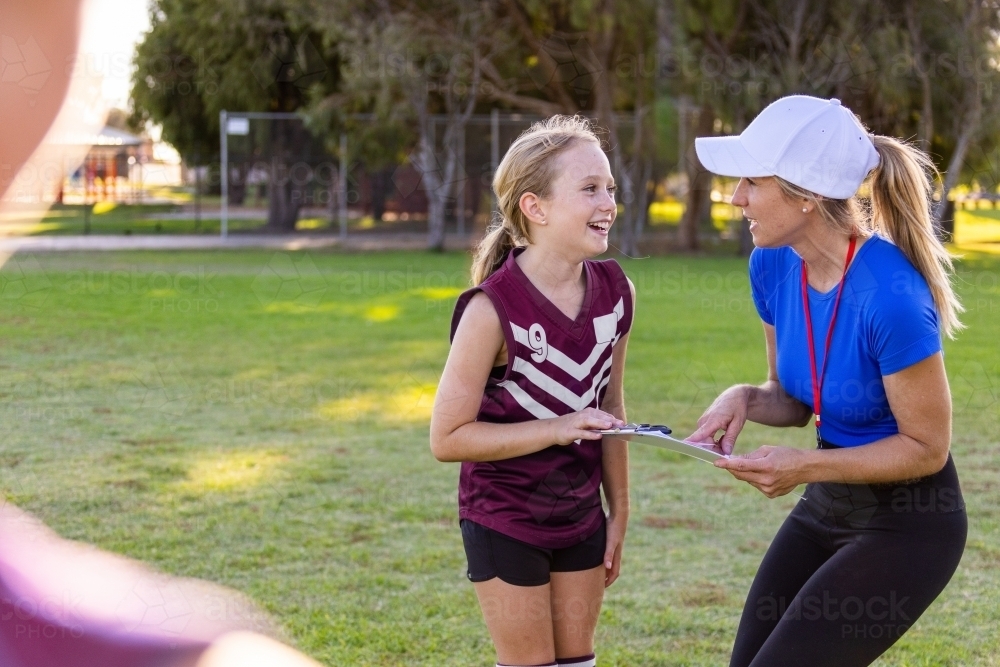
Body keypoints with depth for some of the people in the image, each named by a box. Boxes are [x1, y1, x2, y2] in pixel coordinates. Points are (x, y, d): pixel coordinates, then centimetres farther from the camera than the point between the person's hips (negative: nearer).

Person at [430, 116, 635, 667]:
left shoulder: (614, 292, -6)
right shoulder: (494, 310, -24)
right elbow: (447, 437, -20)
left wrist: (618, 512, 10)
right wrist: (558, 429, -26)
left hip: (580, 515, 6)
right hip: (505, 520, -6)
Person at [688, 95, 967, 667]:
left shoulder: (890, 294, -29)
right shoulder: (774, 265, -7)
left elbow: (927, 447, -19)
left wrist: (806, 466, -27)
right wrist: (744, 400, -14)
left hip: (907, 524, -7)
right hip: (825, 508, 7)